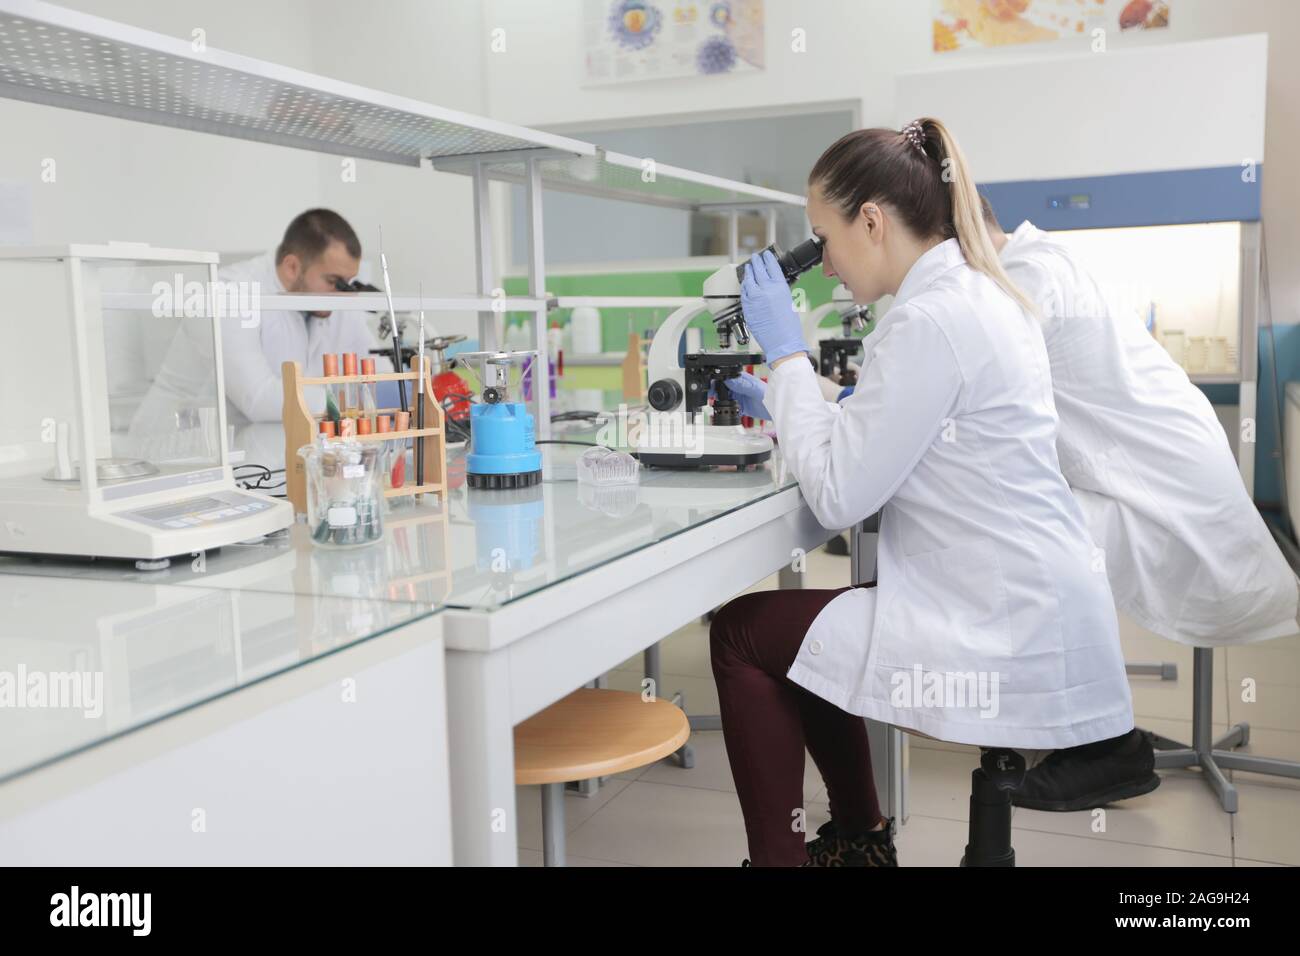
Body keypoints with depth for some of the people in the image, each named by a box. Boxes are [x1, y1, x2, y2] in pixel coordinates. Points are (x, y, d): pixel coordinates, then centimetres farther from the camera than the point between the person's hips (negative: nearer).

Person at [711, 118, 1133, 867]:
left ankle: (779, 852, 14)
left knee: (740, 633, 1)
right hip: (1042, 610, 10)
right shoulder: (981, 293, 9)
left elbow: (837, 496, -19)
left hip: (1008, 644, -10)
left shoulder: (928, 321, -21)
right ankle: (859, 839, 34)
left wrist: (786, 353, -11)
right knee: (800, 619, 24)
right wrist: (788, 401, 14)